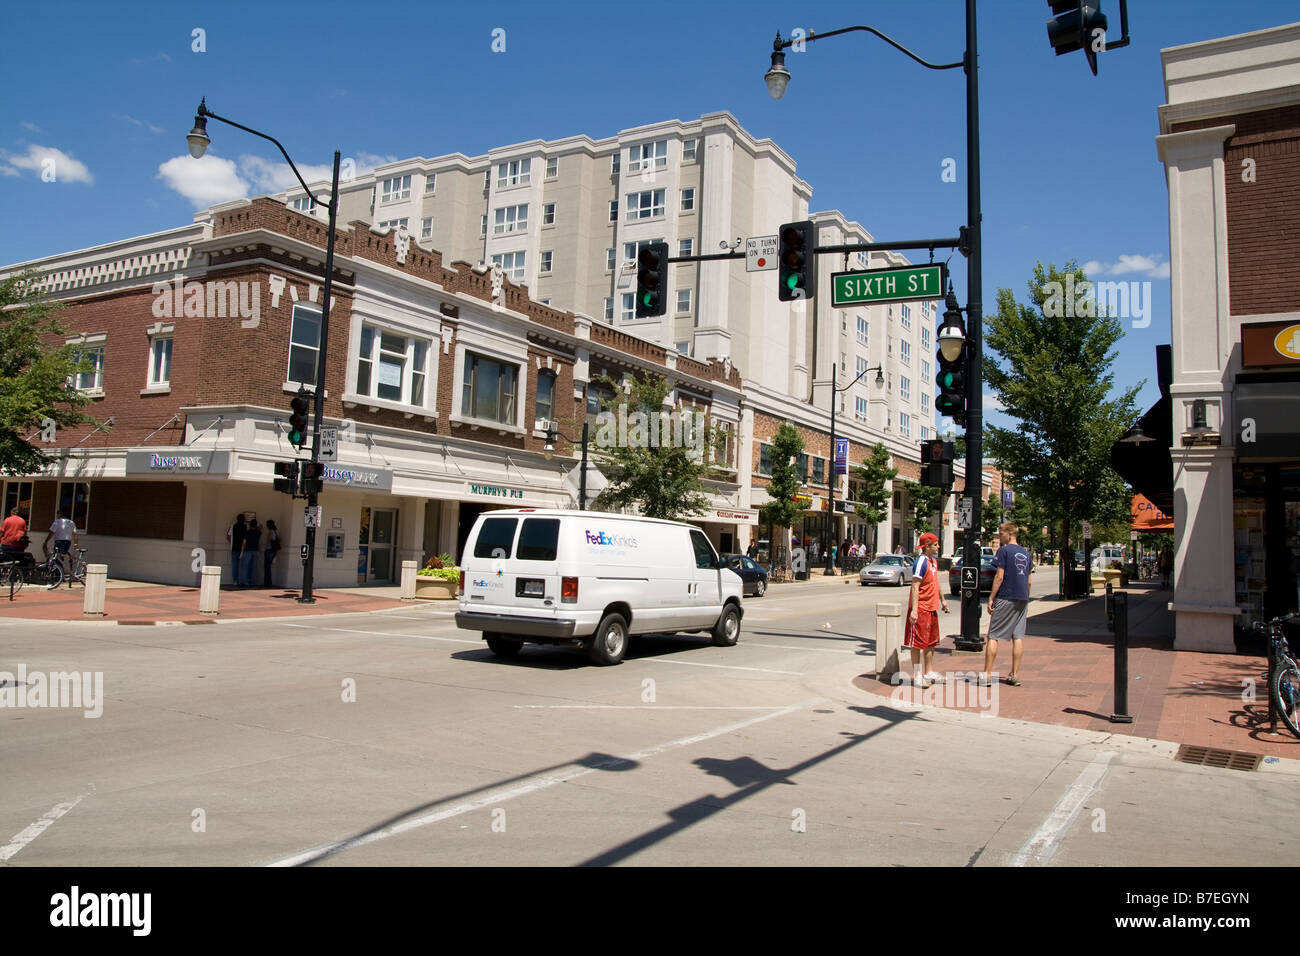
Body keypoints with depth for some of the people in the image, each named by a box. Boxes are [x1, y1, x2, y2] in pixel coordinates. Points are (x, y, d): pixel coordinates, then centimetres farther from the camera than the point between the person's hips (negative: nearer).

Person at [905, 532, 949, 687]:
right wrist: (914, 610, -25)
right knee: (918, 642, -3)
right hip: (921, 609, -9)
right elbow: (915, 587, -20)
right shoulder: (921, 562, -16)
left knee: (931, 642, 16)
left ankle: (929, 672, 27)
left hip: (932, 608, 9)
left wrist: (942, 600, 28)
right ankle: (916, 676, 2)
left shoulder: (933, 561, 12)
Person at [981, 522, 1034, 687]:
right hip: (1022, 599, 6)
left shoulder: (1003, 551, -8)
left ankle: (987, 673, -4)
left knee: (993, 636, -2)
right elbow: (1028, 580, 15)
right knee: (1018, 636, 7)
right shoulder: (1026, 553, 13)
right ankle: (1015, 674, 8)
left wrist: (991, 598, -9)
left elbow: (999, 577, -13)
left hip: (1005, 598, -6)